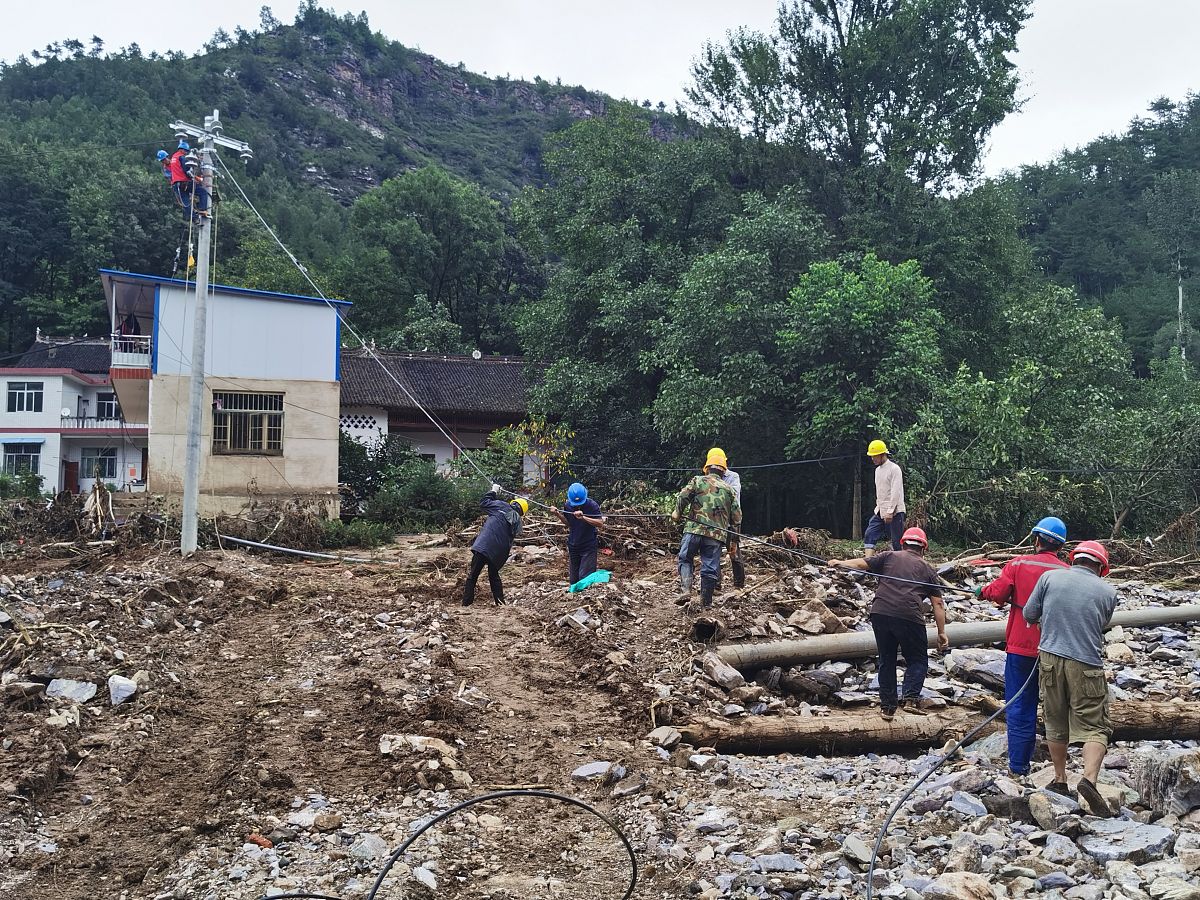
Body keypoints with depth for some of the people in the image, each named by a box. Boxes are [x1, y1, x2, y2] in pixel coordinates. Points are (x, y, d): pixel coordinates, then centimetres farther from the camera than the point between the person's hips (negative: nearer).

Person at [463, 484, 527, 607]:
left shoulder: (502, 506, -2)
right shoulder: (517, 522, 10)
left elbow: (484, 503, 8)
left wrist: (493, 491, 20)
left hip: (483, 546, -5)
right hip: (499, 552, 5)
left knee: (472, 575, 2)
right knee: (494, 575, 25)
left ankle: (466, 603, -1)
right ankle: (500, 602, 22)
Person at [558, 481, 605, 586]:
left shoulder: (592, 505, -15)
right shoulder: (568, 506, -3)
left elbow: (601, 523, -22)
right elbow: (568, 524, 9)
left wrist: (583, 517, -32)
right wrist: (559, 514, -8)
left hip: (589, 546, -5)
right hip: (573, 545, 5)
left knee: (585, 577, -12)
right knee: (574, 578, 12)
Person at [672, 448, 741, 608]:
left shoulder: (698, 481, 5)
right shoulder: (729, 490, 13)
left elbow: (682, 497, -6)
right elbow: (737, 516, 10)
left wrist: (677, 513, 11)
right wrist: (730, 528, 25)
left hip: (694, 529, -2)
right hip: (717, 535, 2)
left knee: (685, 559, 13)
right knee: (710, 568, 6)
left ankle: (686, 588, -6)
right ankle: (706, 602, 10)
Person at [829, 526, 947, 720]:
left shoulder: (889, 556, 17)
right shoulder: (927, 570, 18)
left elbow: (863, 564, 6)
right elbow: (937, 604, 14)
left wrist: (841, 562, 16)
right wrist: (942, 632, 16)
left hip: (880, 613, 2)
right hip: (909, 617, -1)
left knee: (886, 660, 15)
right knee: (917, 660, 14)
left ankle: (887, 706, 16)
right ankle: (911, 697, -7)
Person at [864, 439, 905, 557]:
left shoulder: (894, 469, -10)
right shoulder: (877, 470, 16)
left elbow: (896, 492, -17)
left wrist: (890, 512, -22)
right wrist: (878, 507, 15)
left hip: (894, 512, -8)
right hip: (880, 511, 8)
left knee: (897, 541, -3)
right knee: (869, 535, -4)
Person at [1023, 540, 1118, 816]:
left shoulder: (1049, 577, 0)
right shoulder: (1108, 591, 0)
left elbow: (1029, 615, 6)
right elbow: (1102, 625, 14)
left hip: (1050, 659, 2)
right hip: (1086, 665, -2)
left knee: (1056, 724, 17)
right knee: (1094, 727, 3)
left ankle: (1060, 780, 26)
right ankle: (1089, 779, -18)